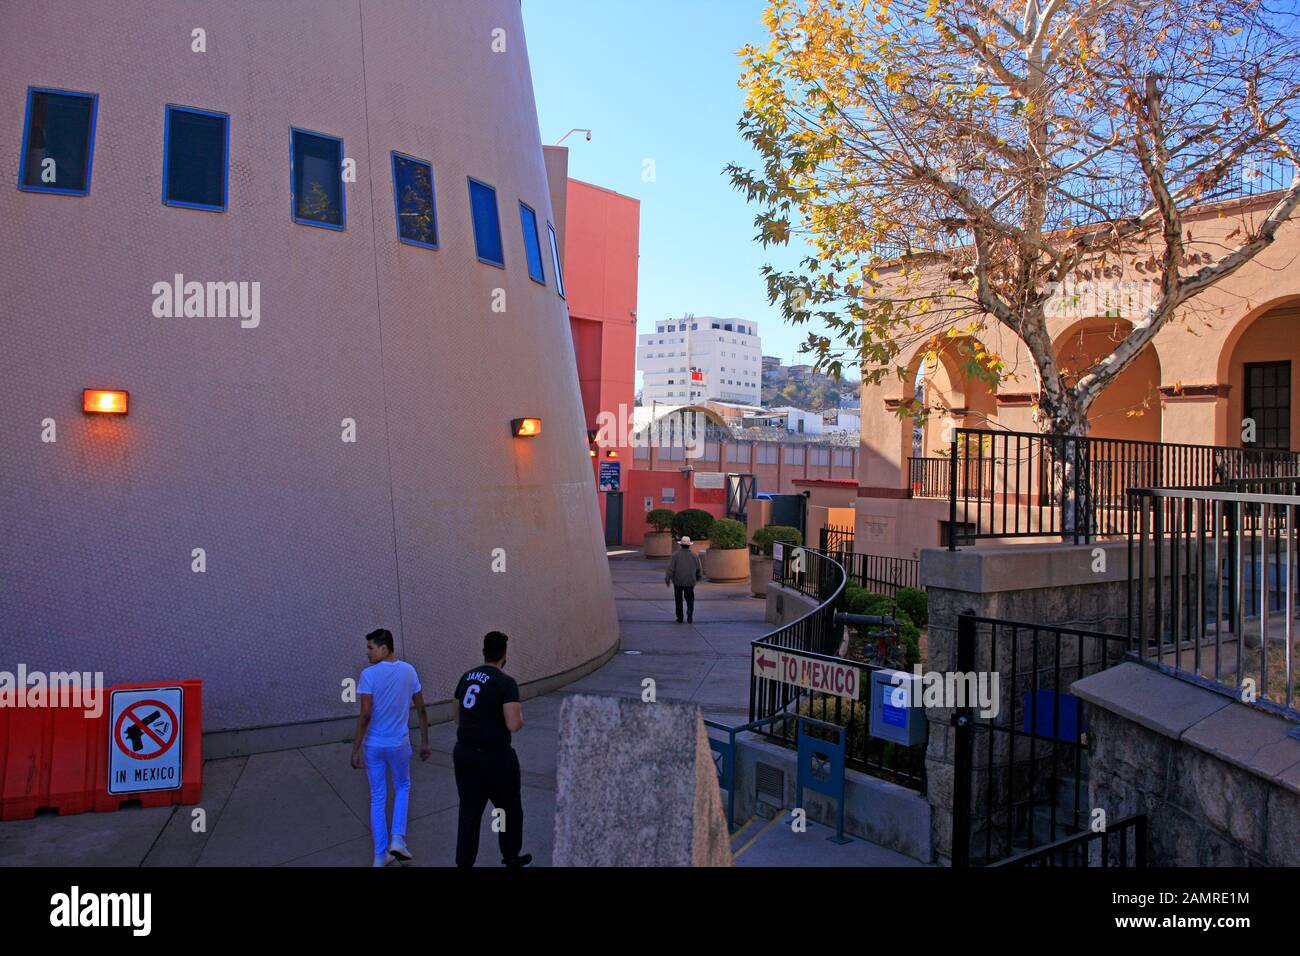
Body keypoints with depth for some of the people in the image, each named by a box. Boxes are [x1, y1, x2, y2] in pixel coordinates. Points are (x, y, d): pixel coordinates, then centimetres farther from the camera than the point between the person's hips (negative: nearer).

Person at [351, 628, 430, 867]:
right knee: (402, 788, 24)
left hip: (373, 745, -2)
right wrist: (424, 743, 11)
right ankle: (397, 840, 7)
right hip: (399, 744, 2)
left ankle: (380, 855, 18)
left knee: (378, 798, 12)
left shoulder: (369, 674, -14)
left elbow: (365, 715, -18)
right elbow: (421, 710, 2)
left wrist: (355, 749, -11)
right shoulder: (409, 671, -2)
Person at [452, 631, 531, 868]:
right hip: (495, 758, -6)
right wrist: (520, 716, -1)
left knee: (469, 811, 13)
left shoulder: (467, 677, 6)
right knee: (510, 808, 17)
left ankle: (464, 862, 16)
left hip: (463, 753, 6)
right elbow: (514, 725, -22)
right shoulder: (507, 683, -16)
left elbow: (456, 713, 18)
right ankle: (511, 859, 32)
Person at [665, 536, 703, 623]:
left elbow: (670, 568, -12)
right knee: (690, 599, 12)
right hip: (690, 582, 1)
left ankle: (680, 618, 18)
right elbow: (699, 570, 5)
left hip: (678, 582, -1)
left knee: (678, 600, 14)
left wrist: (667, 579, -3)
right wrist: (698, 577, 23)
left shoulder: (675, 555, -9)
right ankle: (690, 613, -12)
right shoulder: (694, 556, -2)